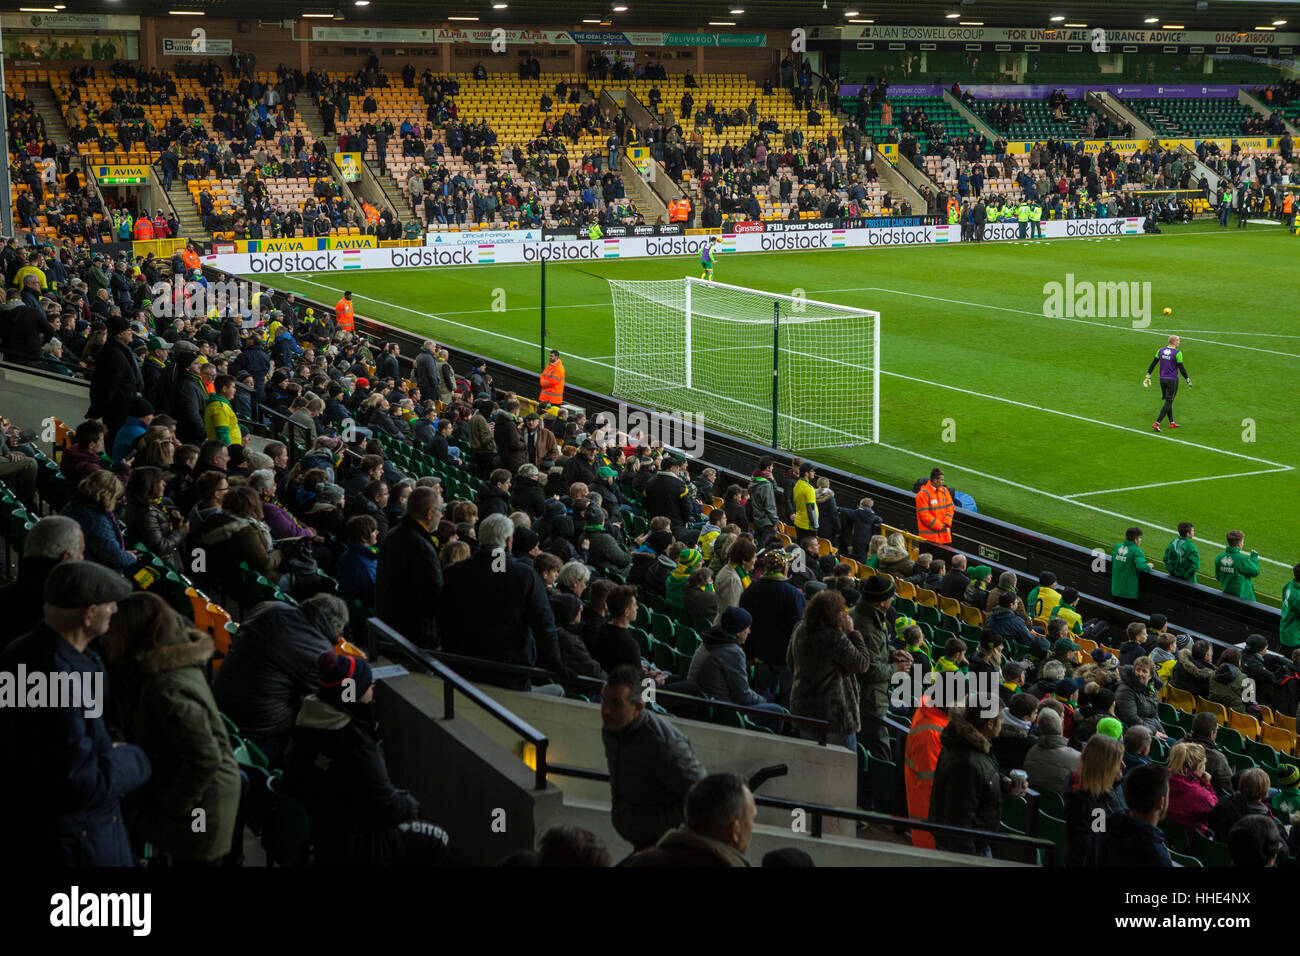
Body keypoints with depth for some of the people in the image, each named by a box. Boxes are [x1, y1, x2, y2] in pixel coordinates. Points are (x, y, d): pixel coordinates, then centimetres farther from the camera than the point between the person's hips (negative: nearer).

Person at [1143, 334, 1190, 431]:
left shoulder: (1161, 351, 2)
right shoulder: (1177, 353, -15)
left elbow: (1153, 364, 4)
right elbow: (1181, 369, -13)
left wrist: (1148, 376, 12)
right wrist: (1188, 380, -3)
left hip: (1162, 379, 6)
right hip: (1172, 380, -6)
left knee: (1168, 401, 18)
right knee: (1168, 402, -2)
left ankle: (1172, 422, 25)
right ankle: (1157, 423, -11)